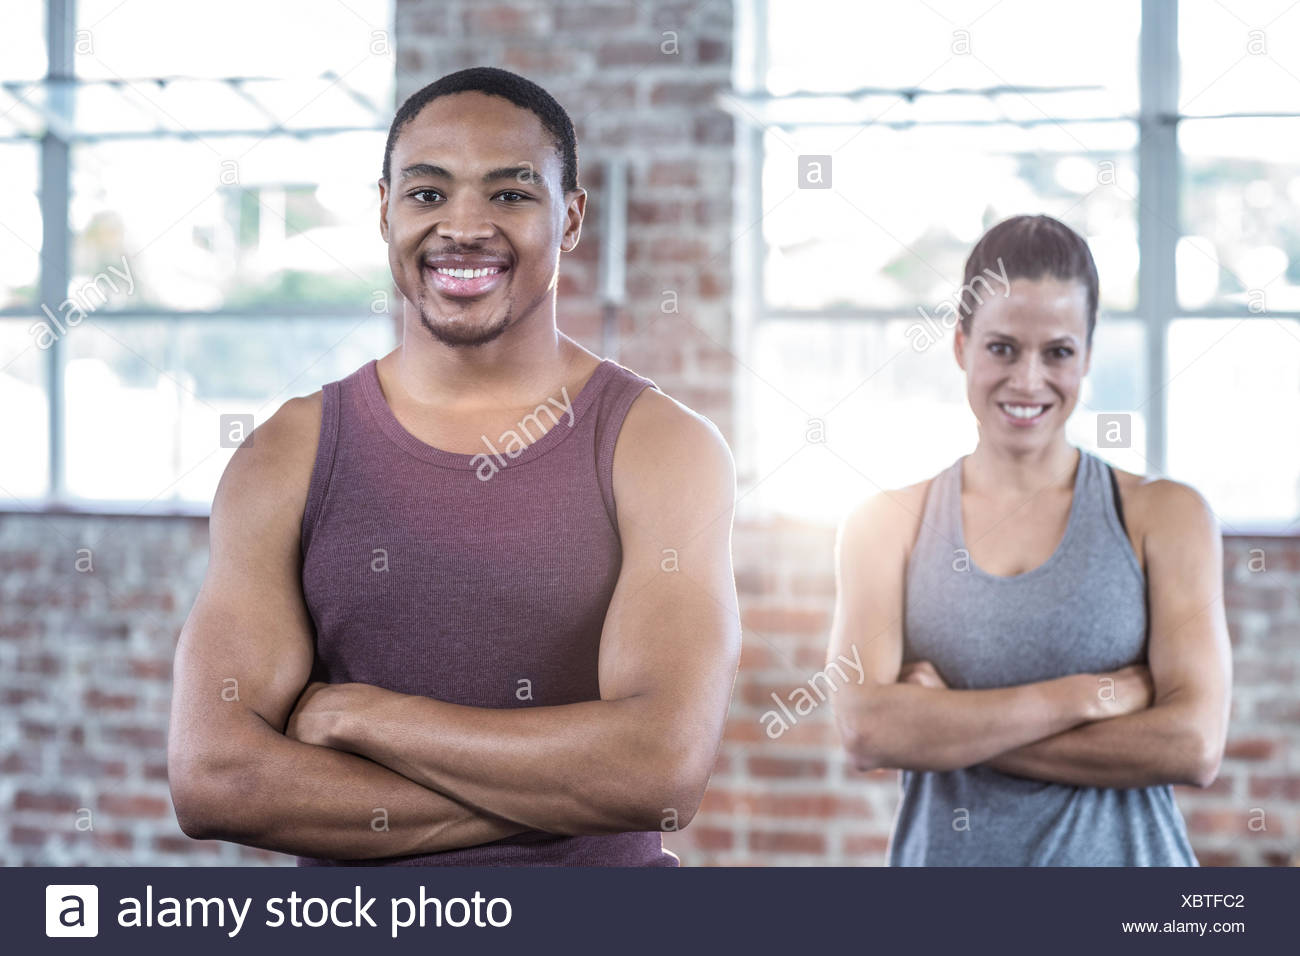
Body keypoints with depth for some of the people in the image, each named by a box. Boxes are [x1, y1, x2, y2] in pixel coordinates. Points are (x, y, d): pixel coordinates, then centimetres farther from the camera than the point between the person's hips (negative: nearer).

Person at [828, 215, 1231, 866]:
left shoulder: (1165, 516, -1)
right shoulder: (885, 527, 1)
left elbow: (1194, 745, -12)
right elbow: (866, 732, -12)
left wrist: (947, 728, -12)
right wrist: (1084, 695, -15)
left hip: (1120, 858, -1)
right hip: (943, 859, 1)